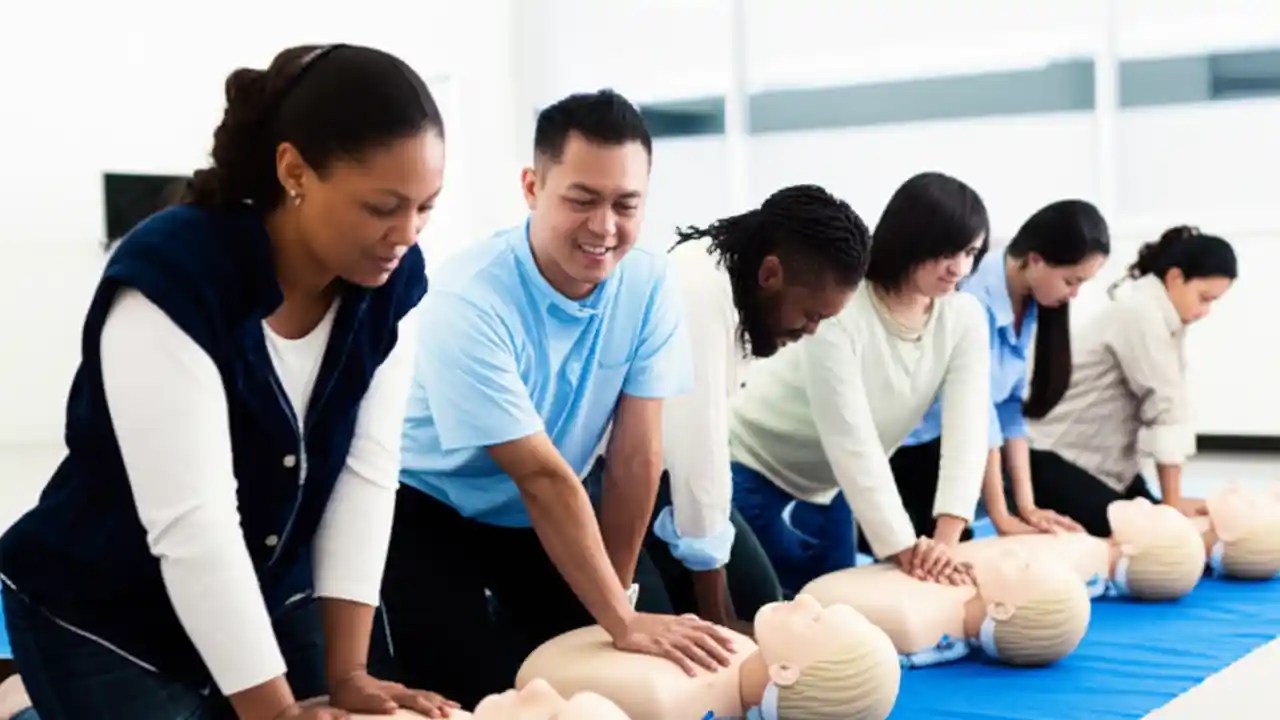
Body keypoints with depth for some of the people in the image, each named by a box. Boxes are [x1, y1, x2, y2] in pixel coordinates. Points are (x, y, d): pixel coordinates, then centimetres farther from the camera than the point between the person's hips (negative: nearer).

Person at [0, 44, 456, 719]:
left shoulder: (388, 282, -10)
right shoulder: (171, 278, -29)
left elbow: (364, 475, -11)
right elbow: (192, 522, -31)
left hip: (270, 601, 6)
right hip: (102, 619, -5)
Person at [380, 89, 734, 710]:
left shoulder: (649, 284, -15)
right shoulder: (471, 300, -30)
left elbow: (636, 454, -12)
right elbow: (543, 477, -30)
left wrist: (614, 600, -9)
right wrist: (621, 620, -28)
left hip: (543, 517, 5)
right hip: (429, 513, -5)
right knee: (479, 700, -16)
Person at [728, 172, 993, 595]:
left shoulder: (964, 320, -11)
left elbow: (967, 430, -21)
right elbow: (851, 439, -32)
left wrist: (944, 539, -35)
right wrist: (903, 548, -36)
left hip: (827, 489, 6)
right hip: (752, 476, -6)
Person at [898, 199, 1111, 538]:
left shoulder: (1027, 305, 0)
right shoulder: (973, 300, -25)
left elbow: (1010, 405, 1)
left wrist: (1026, 506, -6)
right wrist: (1002, 520, -19)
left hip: (941, 448, 8)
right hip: (903, 449, -8)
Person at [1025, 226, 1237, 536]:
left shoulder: (1166, 320, 8)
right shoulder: (1139, 314, -19)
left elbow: (1170, 402, 2)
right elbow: (1162, 404, -18)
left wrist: (1172, 499, -4)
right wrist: (1172, 500, -17)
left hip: (1106, 461, 9)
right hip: (1054, 456, -9)